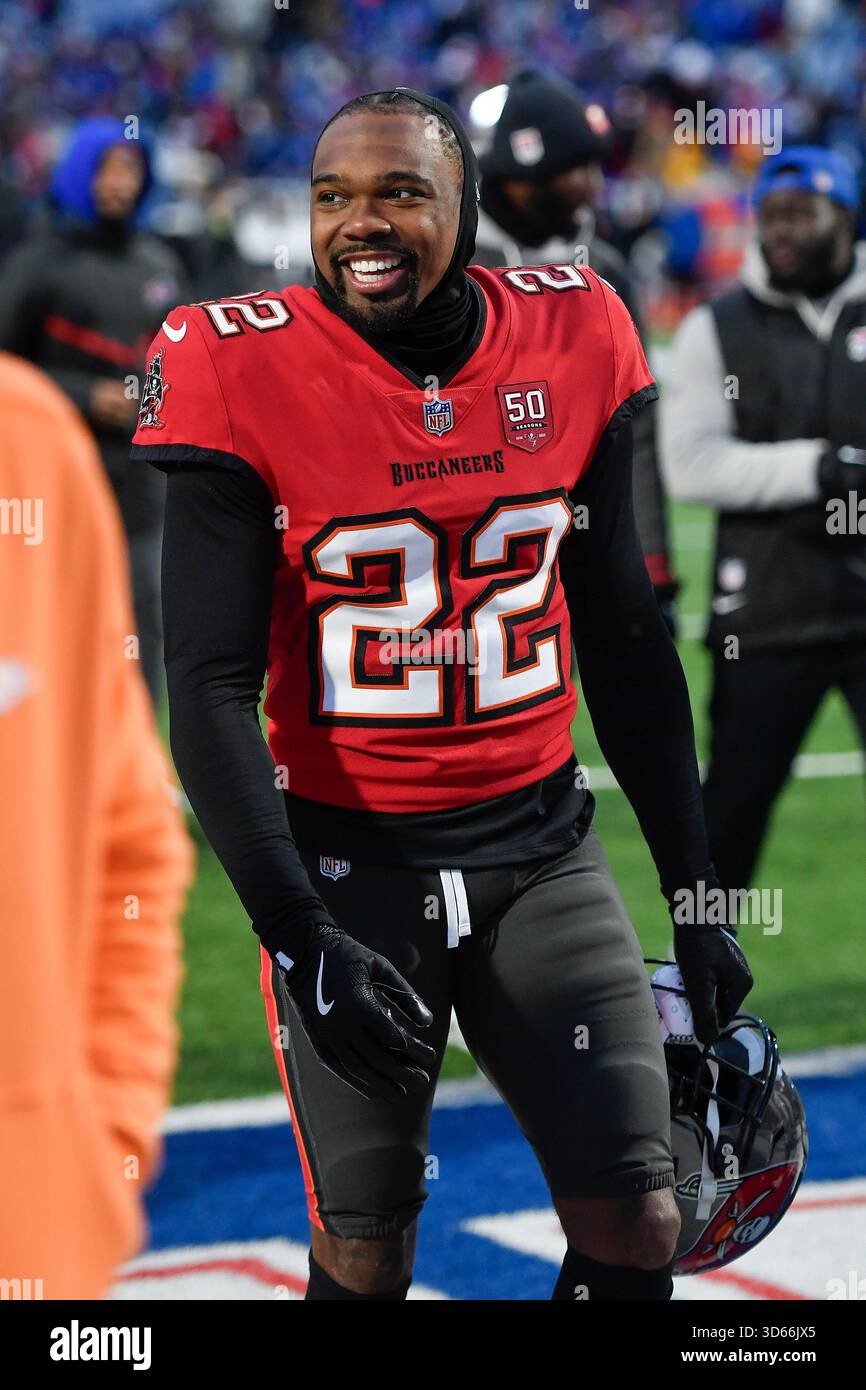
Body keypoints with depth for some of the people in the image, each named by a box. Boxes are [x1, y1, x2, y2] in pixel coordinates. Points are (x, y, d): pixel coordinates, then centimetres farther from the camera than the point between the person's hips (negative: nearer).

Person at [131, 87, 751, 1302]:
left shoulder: (572, 339, 0)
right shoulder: (244, 373, -11)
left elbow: (626, 642, 9)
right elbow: (209, 692, -11)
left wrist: (695, 894, 10)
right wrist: (301, 936, -21)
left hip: (538, 841, 3)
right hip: (345, 857, -3)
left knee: (637, 1226, -2)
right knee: (366, 1250, 2)